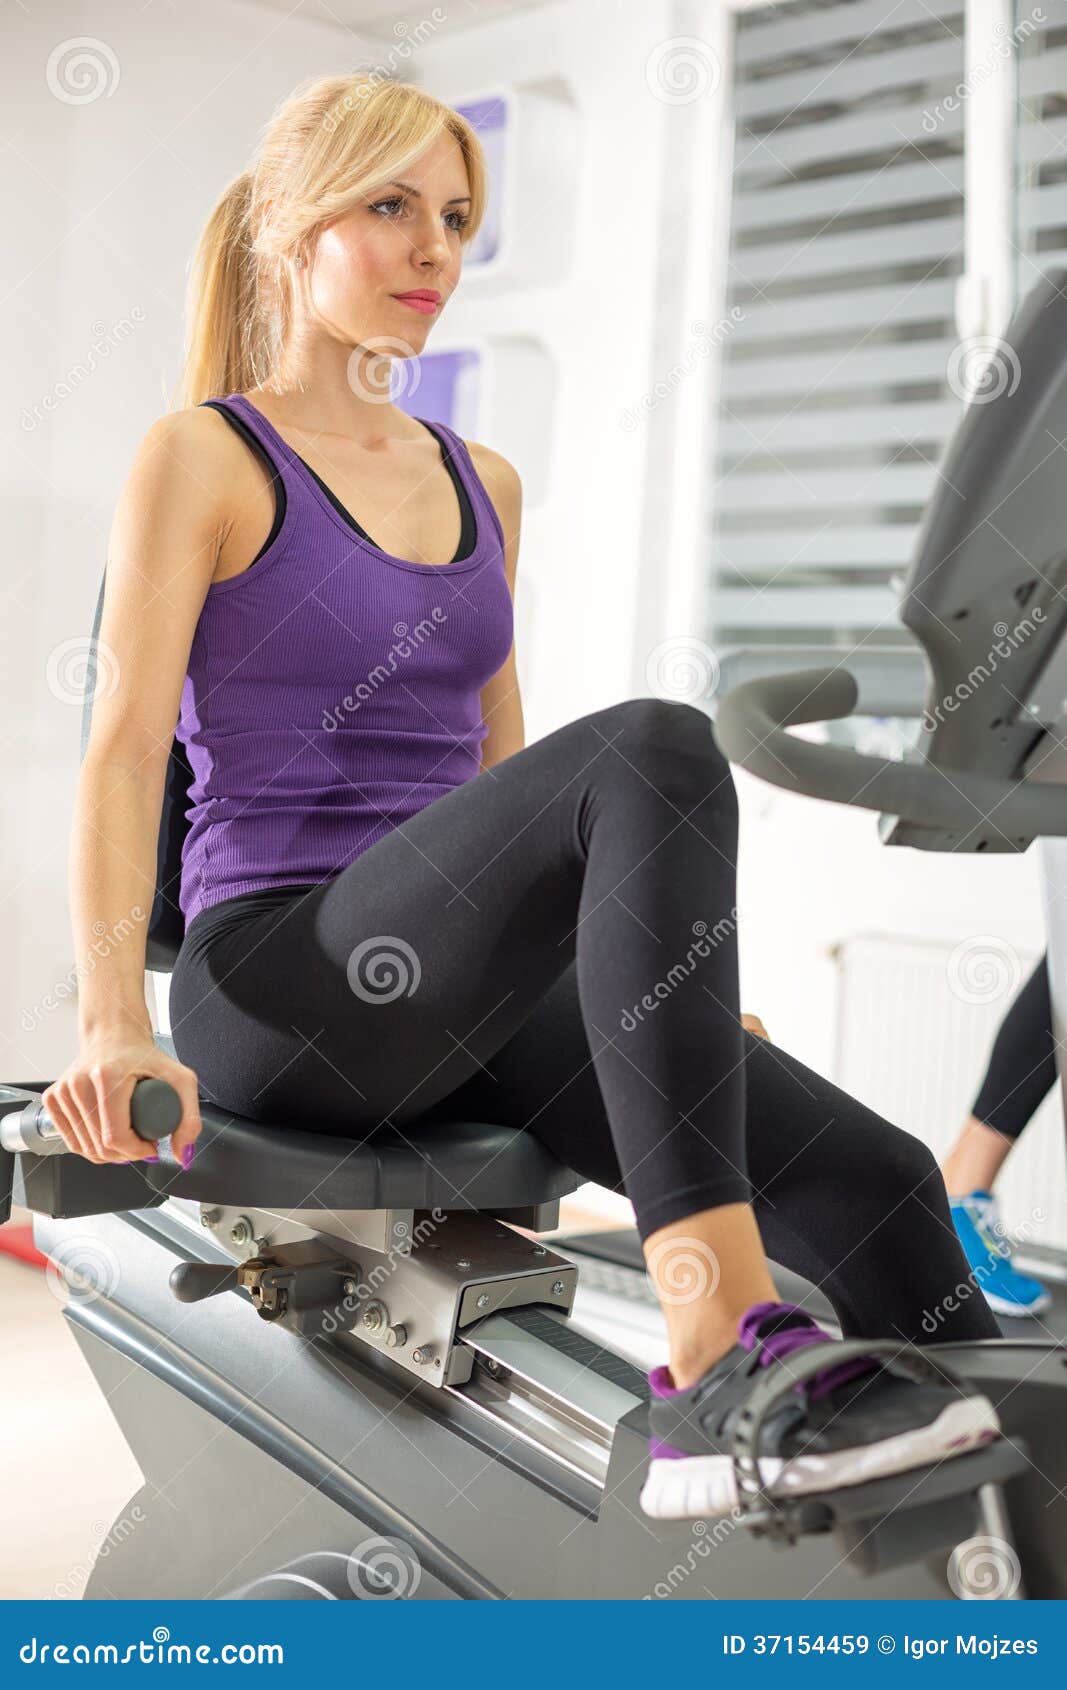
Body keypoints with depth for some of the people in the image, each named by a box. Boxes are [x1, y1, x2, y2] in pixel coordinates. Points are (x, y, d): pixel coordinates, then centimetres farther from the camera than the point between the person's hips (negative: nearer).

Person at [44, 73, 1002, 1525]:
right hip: (283, 993, -6)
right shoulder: (204, 457, 4)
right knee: (654, 750, -33)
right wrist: (114, 1025, -22)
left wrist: (672, 982, 19)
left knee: (871, 1175, -17)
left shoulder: (480, 484, 21)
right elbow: (127, 745, -8)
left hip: (472, 1005, 6)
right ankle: (715, 1370, -38)